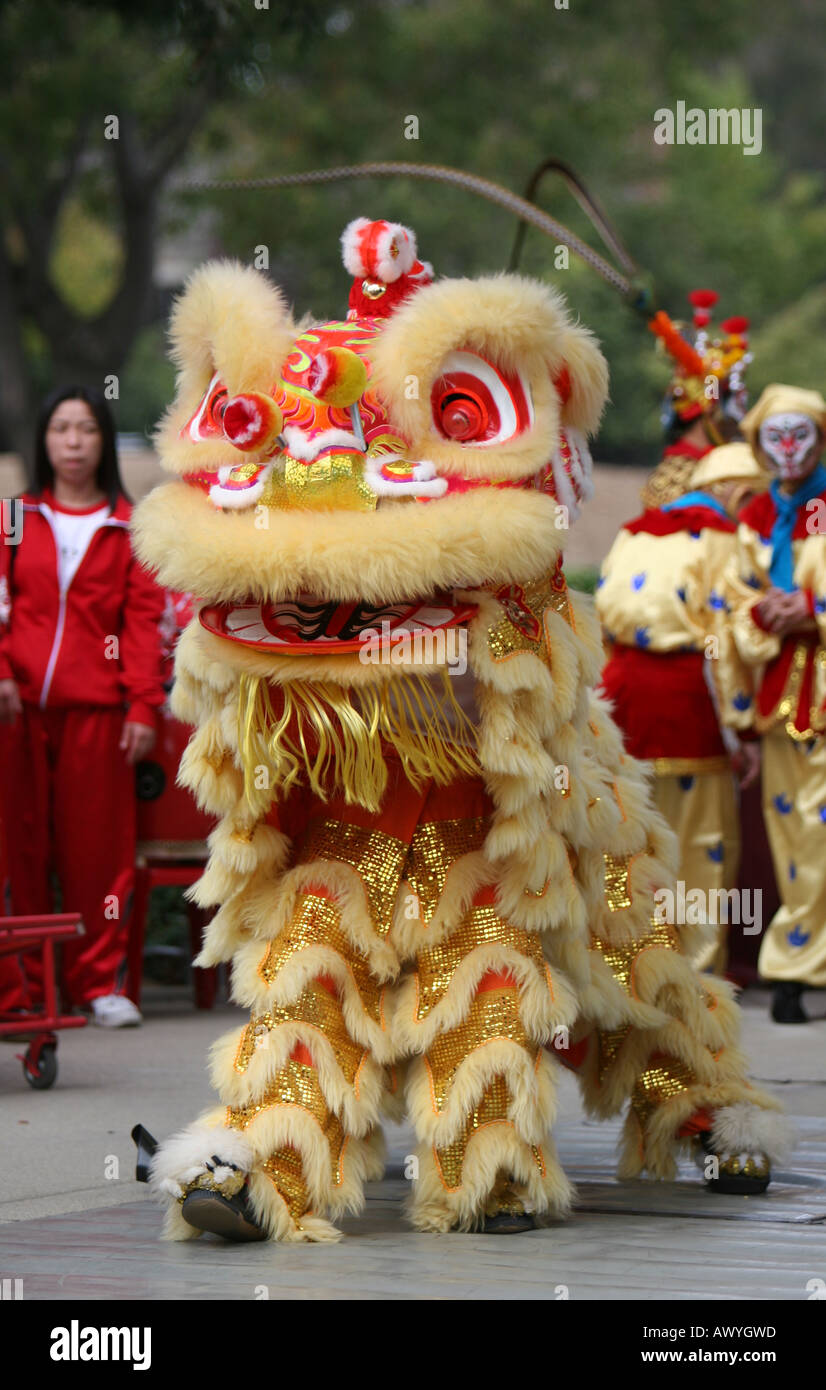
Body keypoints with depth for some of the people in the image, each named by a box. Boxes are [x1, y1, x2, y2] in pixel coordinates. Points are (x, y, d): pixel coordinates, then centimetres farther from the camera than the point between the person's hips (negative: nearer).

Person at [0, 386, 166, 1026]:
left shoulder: (129, 528, 8)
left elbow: (144, 619, 4)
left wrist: (144, 706, -3)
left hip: (96, 708, -1)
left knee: (97, 845, 0)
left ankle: (98, 981, 9)